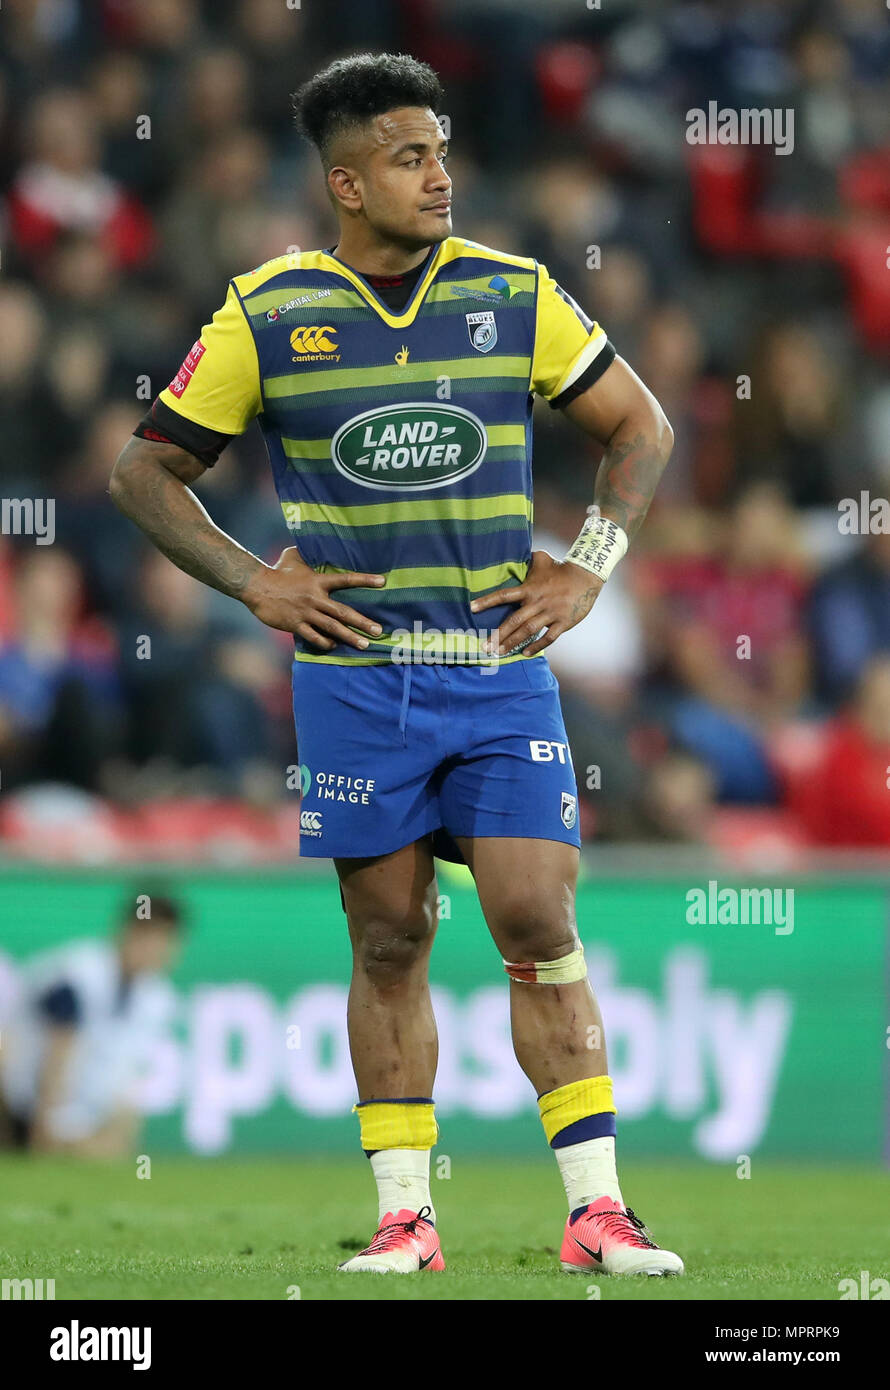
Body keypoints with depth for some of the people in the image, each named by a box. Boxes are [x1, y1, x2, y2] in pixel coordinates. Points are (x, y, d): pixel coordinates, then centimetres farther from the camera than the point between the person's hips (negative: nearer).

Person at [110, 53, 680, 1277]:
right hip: (355, 676, 0)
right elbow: (148, 470, 8)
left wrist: (591, 567, 3)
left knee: (539, 924, -6)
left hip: (500, 665, 0)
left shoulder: (515, 295, 2)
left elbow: (640, 426, 14)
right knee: (389, 943, 3)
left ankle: (597, 1211, -5)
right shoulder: (267, 317, -1)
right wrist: (252, 583, -2)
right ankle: (403, 1215, 9)